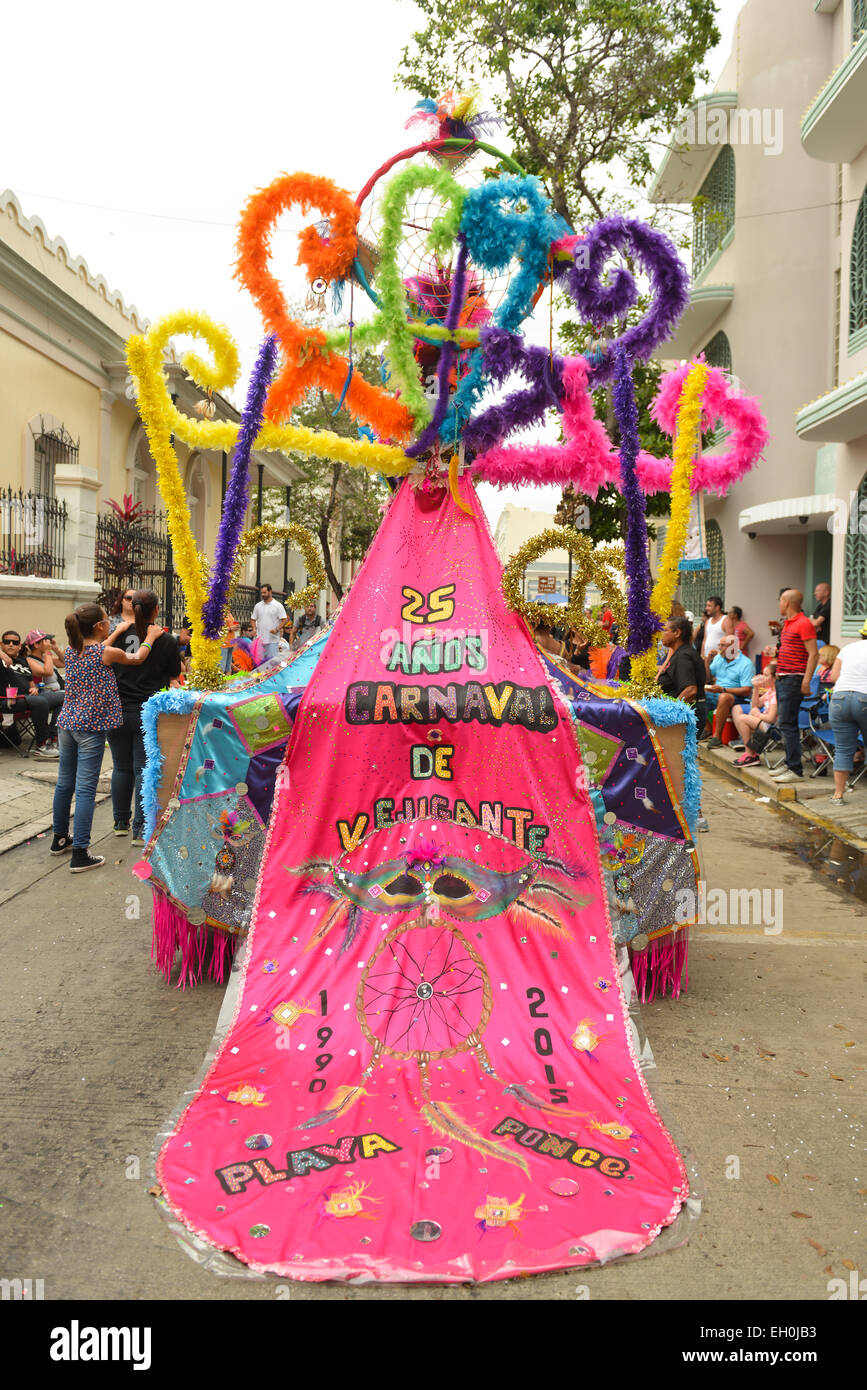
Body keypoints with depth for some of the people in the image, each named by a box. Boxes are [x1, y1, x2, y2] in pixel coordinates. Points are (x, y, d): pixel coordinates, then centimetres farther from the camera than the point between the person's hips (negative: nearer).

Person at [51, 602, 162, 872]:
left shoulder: (70, 651, 7)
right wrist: (150, 636, 25)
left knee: (64, 783, 18)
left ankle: (60, 838, 33)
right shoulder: (107, 653, -11)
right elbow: (138, 658, 8)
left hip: (67, 722, 7)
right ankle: (80, 854, -5)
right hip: (91, 727, -7)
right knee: (85, 789, -6)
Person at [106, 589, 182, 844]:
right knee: (144, 769, 3)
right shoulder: (167, 640, -7)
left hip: (118, 711, 2)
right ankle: (141, 829, 3)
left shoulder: (119, 634, -4)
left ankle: (121, 822, 27)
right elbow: (174, 675, 3)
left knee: (121, 767, 15)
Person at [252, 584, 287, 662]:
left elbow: (284, 620, -4)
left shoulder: (278, 606, -1)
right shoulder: (257, 606, 12)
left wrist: (277, 629, -18)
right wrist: (254, 629, -2)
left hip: (272, 639, -4)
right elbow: (253, 619, 16)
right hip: (260, 639, 4)